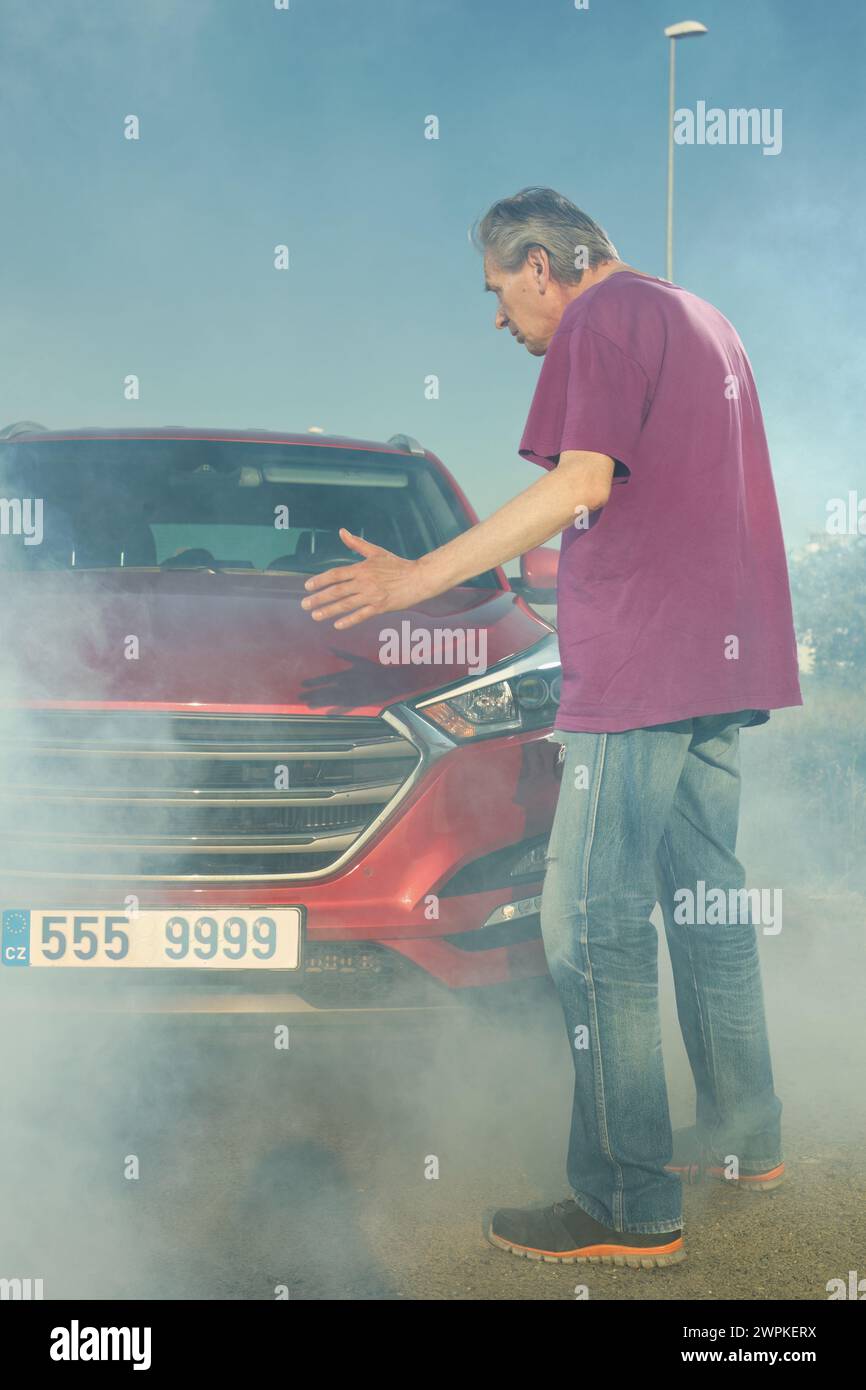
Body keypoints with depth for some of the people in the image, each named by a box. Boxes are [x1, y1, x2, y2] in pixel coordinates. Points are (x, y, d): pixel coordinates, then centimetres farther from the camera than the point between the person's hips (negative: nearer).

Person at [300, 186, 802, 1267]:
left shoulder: (600, 320, -7)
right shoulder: (702, 320, 21)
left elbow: (581, 484, -19)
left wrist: (419, 578, -18)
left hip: (638, 669, -10)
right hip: (725, 659, 10)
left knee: (592, 923, -8)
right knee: (705, 896, 17)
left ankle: (629, 1208, -6)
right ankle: (743, 1138, 27)